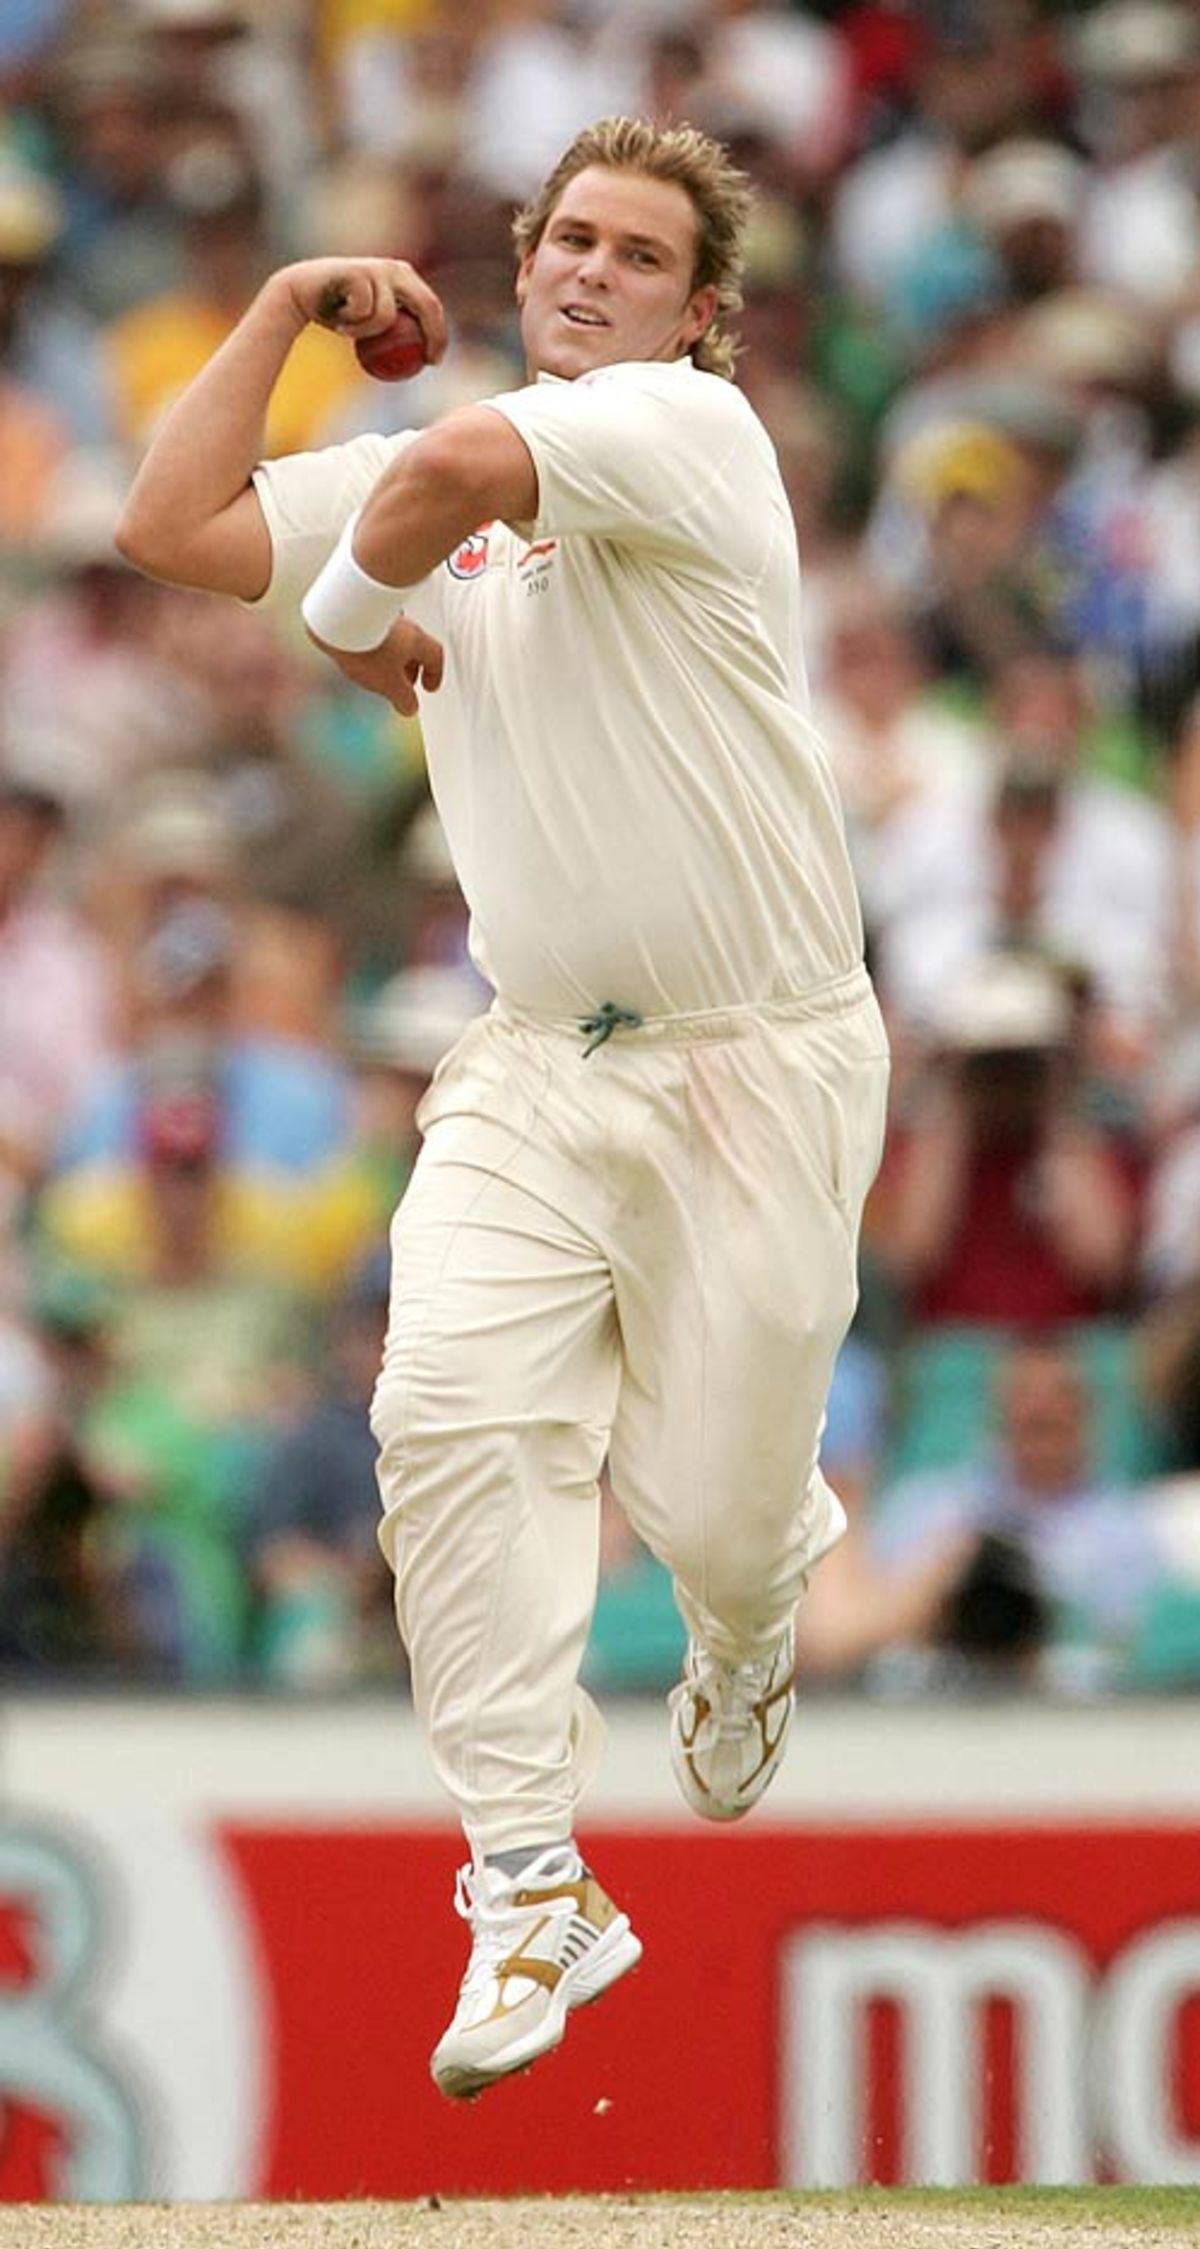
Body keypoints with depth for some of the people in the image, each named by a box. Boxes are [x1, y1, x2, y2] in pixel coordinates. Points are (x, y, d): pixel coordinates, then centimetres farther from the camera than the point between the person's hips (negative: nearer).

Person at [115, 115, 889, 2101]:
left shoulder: (689, 426, -9)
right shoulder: (416, 483, 13)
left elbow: (453, 471, -27)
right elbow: (171, 526, 7)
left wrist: (358, 609, -9)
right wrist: (289, 305, 8)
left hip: (757, 1064, -5)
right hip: (538, 1063, 5)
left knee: (707, 1512, -1)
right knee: (457, 1414, -19)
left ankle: (759, 1598, 39)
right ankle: (531, 1890, -17)